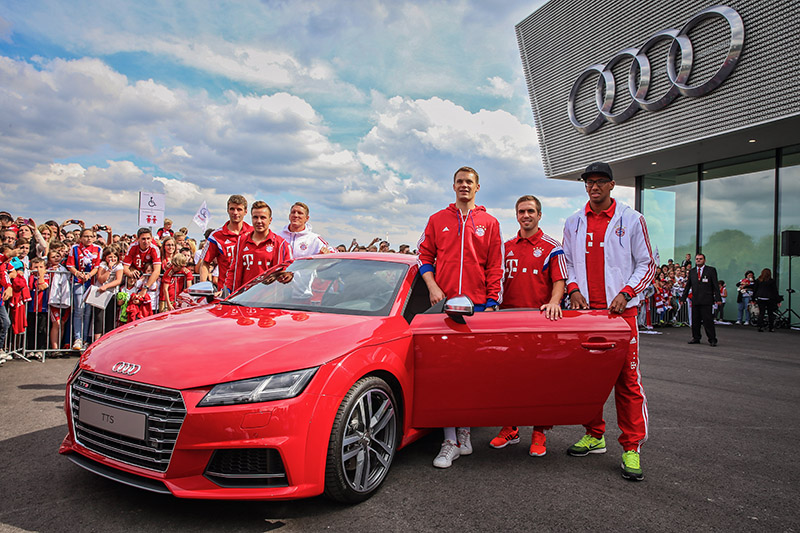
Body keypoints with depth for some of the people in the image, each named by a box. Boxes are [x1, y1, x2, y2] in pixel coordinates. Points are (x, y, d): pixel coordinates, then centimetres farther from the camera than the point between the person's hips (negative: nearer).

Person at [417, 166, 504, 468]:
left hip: (477, 305, 0)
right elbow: (424, 256, 12)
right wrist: (432, 286, -3)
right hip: (444, 302, 0)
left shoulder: (489, 223, 10)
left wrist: (491, 303, 0)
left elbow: (494, 267, 8)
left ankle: (464, 430, 20)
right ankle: (450, 441, 0)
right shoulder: (438, 220, 12)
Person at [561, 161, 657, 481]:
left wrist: (626, 293, -10)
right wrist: (573, 289, 0)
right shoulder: (574, 223, 12)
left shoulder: (631, 219, 3)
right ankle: (594, 436, 24)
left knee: (628, 380, -4)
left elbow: (647, 263, 4)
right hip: (584, 309, 3)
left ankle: (632, 448, 6)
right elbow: (566, 261, 17)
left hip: (620, 310, -3)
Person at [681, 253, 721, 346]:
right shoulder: (692, 271, 13)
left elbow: (716, 285, -1)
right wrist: (683, 298, 12)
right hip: (695, 300, 4)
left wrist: (718, 299, -8)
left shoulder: (711, 270, 3)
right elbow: (687, 286, 17)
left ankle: (712, 339, 3)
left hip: (706, 300, -4)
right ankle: (696, 338, 17)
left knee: (708, 320, -5)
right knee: (695, 320, 7)